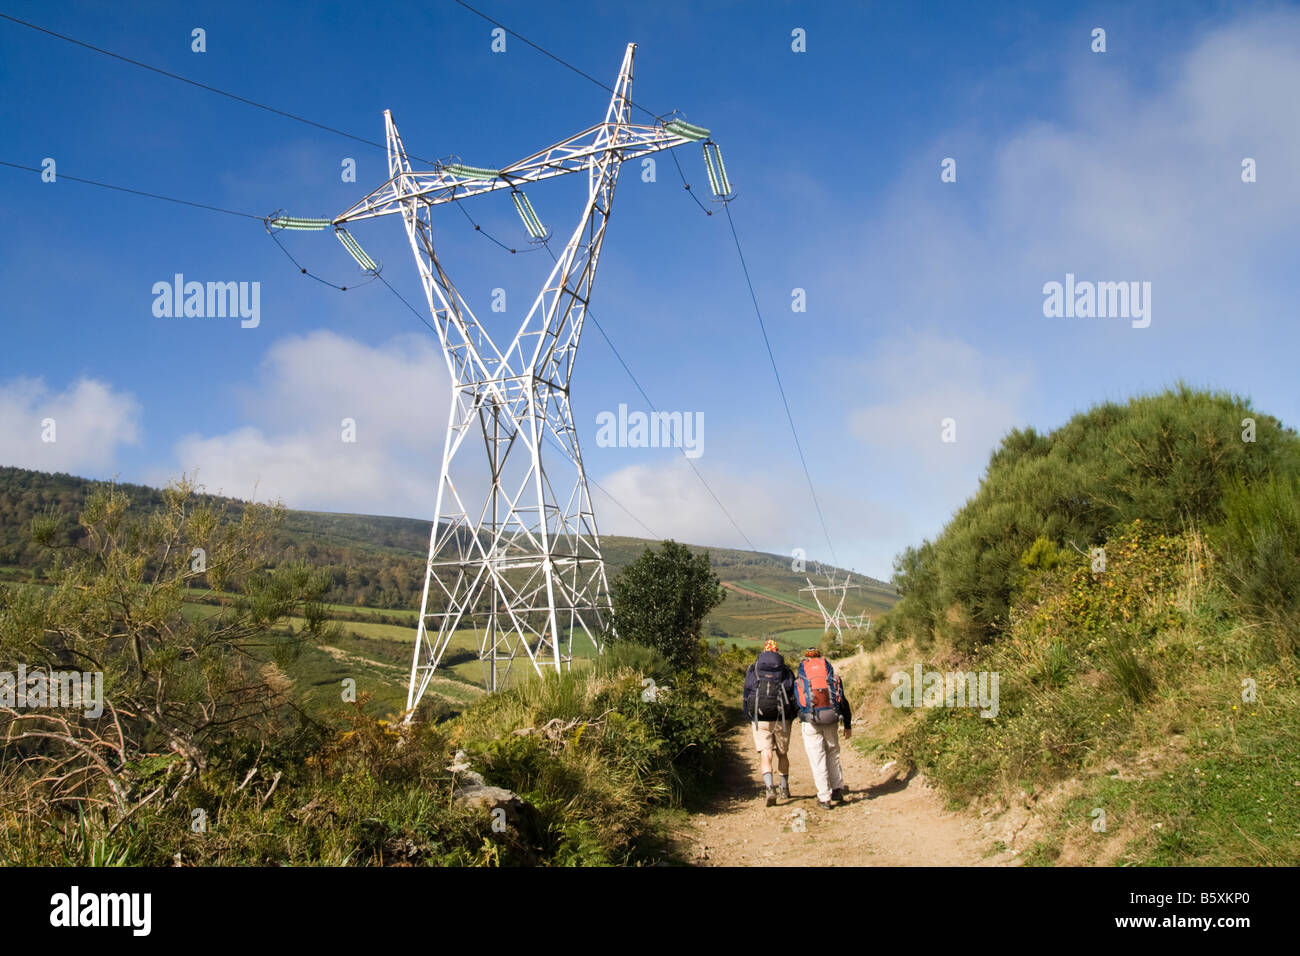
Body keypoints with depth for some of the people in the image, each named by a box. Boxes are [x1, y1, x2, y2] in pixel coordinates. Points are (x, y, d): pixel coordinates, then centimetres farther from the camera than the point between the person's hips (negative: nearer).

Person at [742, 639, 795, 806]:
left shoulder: (752, 670, 5)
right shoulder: (786, 672, 6)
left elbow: (746, 697, 4)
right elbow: (794, 697, 4)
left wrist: (751, 716, 15)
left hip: (760, 720, -1)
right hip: (782, 720, 1)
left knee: (765, 755, -6)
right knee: (783, 754, 18)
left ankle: (769, 789, -25)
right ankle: (784, 788, 31)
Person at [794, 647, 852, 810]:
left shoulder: (799, 676, 10)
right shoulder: (832, 673, 14)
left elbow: (794, 701, 9)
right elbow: (843, 700, 12)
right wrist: (848, 725, 16)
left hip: (810, 721, -2)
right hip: (831, 719, 2)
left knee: (817, 759, 4)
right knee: (833, 753, 20)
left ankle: (824, 798, 4)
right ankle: (837, 790, 20)